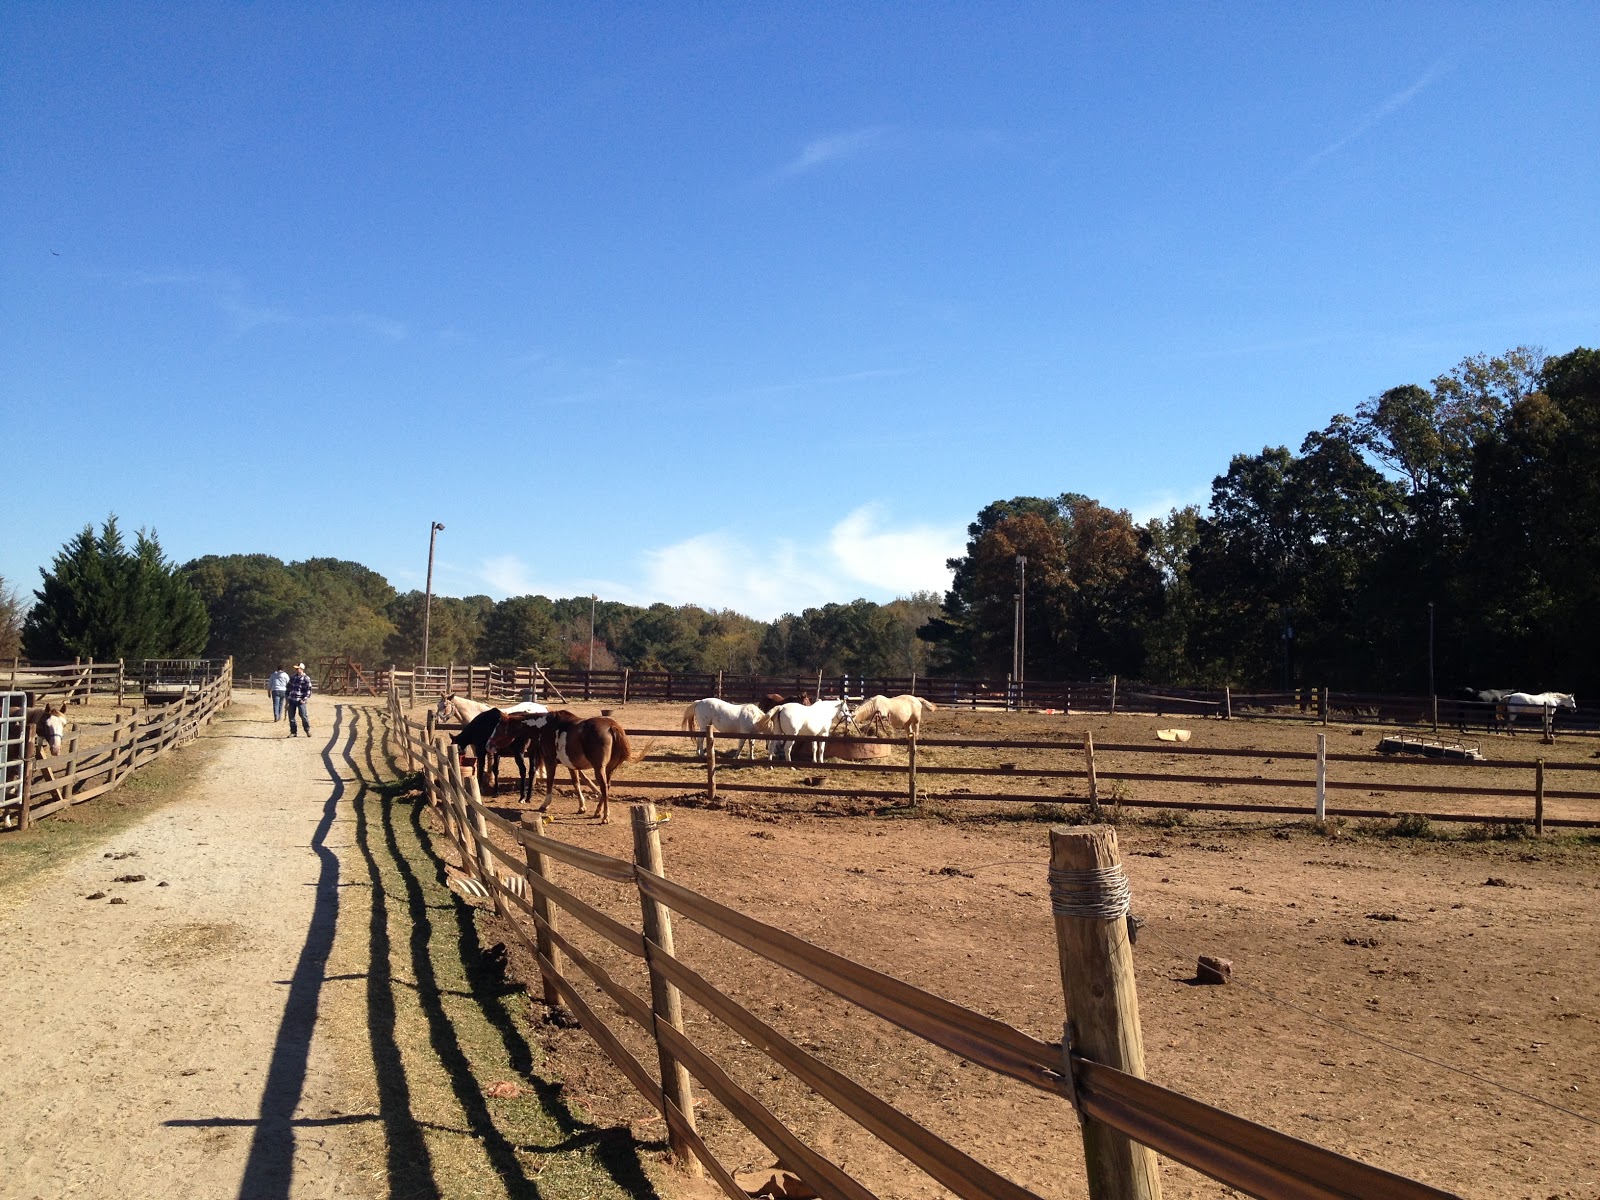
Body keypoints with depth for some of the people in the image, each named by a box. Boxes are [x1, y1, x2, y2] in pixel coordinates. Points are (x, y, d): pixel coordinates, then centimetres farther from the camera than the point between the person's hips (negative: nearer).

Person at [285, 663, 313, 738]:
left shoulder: (306, 678, -4)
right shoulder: (292, 677, 12)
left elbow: (308, 690, -6)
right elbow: (288, 687, 18)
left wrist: (304, 699, -13)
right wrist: (286, 697, 12)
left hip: (300, 701, -5)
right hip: (291, 700, 5)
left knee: (303, 716, -8)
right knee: (291, 716, 5)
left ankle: (307, 730, 9)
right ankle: (293, 732, 14)